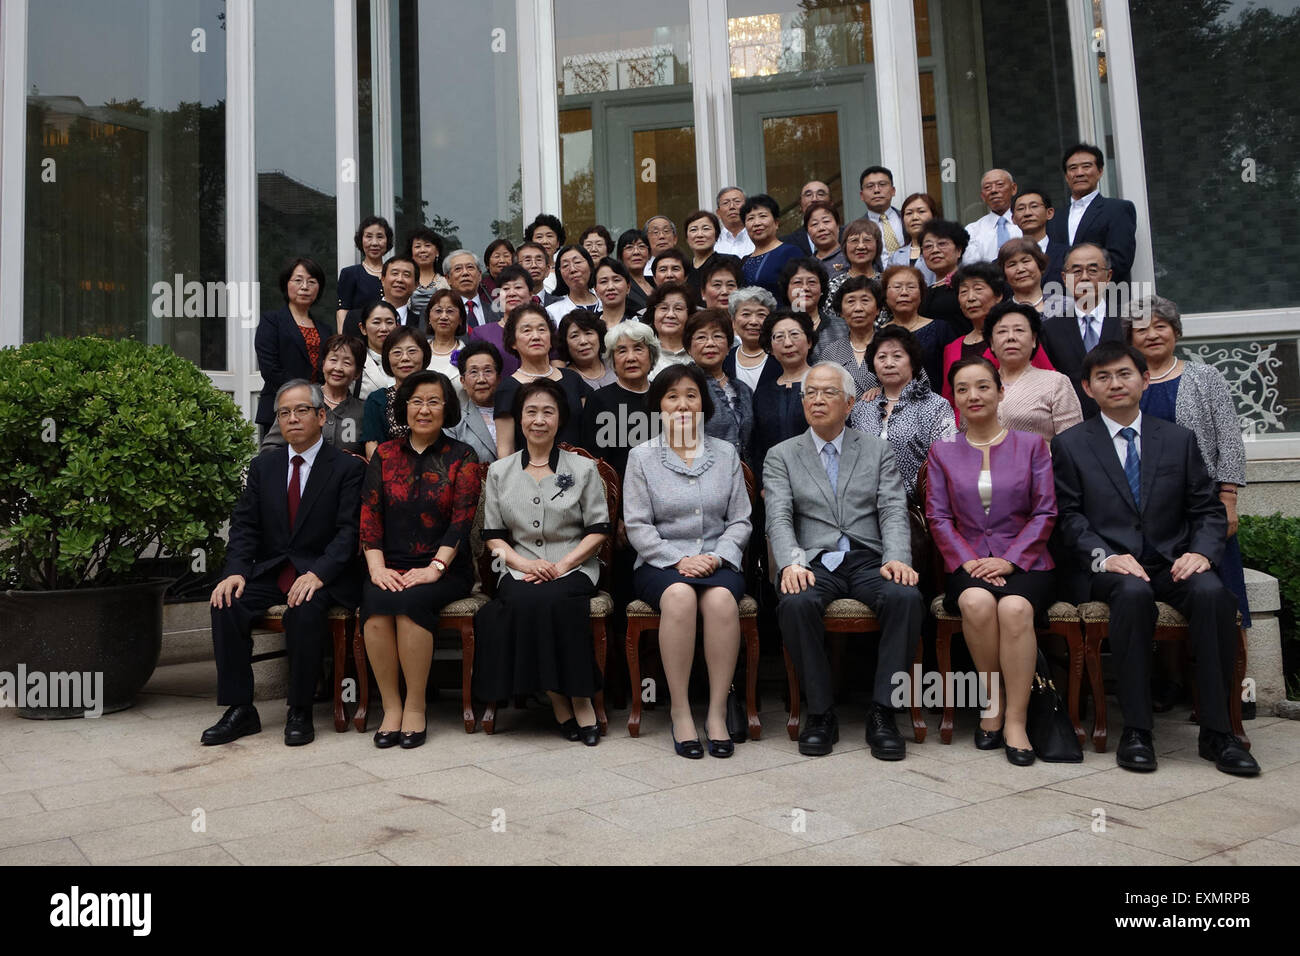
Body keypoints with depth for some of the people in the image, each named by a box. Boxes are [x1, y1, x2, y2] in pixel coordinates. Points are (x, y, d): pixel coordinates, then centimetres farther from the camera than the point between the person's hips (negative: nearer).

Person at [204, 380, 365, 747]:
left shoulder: (347, 467, -1)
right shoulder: (263, 466, 14)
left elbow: (348, 531, -10)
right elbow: (244, 525, 8)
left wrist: (317, 574, -25)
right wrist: (236, 571, -11)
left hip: (321, 574, -4)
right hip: (269, 571, 5)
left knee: (305, 608, -34)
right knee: (227, 603, -22)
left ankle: (300, 712, -17)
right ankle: (240, 710, -12)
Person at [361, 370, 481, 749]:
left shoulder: (462, 457, 6)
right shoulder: (384, 455, 14)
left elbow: (462, 518, -5)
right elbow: (369, 514, 5)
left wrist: (434, 568, -16)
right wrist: (377, 567, -9)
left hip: (444, 571, -2)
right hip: (391, 568, 2)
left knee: (411, 601, -31)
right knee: (375, 603, -28)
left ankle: (415, 707, -18)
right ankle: (391, 706, -16)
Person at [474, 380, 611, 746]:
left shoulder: (583, 468, 9)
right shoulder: (499, 471, 13)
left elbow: (598, 530, 4)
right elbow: (492, 535, 10)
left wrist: (561, 565, -11)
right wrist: (524, 563, -9)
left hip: (573, 569, -1)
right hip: (520, 569, 2)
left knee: (553, 600, -34)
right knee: (524, 602, -32)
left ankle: (578, 698, -20)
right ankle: (562, 701, -19)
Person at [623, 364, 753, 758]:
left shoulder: (726, 454, 13)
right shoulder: (641, 457, 7)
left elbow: (740, 521, 10)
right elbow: (637, 526, 0)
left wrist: (716, 556, -9)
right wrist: (680, 560, -13)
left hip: (718, 561, 1)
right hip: (660, 563, -1)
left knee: (721, 599, -33)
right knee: (679, 596, -35)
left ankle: (717, 711, -25)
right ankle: (680, 711, -25)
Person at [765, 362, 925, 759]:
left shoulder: (877, 451, 17)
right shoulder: (782, 456, 13)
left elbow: (894, 512, 5)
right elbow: (779, 518, -1)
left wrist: (897, 558, -16)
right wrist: (791, 563, -21)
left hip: (868, 560, 1)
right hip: (814, 562, -1)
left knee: (907, 598, -31)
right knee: (795, 604, -34)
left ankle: (882, 711, -19)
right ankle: (820, 712, -17)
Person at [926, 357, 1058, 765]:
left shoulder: (1031, 445, 10)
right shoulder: (943, 451, 14)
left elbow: (1045, 512, 3)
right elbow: (937, 516, 6)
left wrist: (1009, 560, -11)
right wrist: (967, 561, -10)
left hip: (1024, 561, -1)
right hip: (968, 564, 1)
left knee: (1015, 608, -34)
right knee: (977, 602, -34)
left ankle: (1015, 719, -23)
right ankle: (991, 701, -14)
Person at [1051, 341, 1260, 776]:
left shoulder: (1179, 439, 15)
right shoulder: (1070, 445, 8)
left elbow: (1209, 510, 12)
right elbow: (1069, 517, 0)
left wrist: (1202, 552, -9)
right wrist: (1105, 557, -18)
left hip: (1171, 564, 2)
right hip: (1104, 569, -2)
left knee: (1211, 592, -30)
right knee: (1133, 591, -36)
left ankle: (1216, 731, -21)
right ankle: (1136, 730, -28)